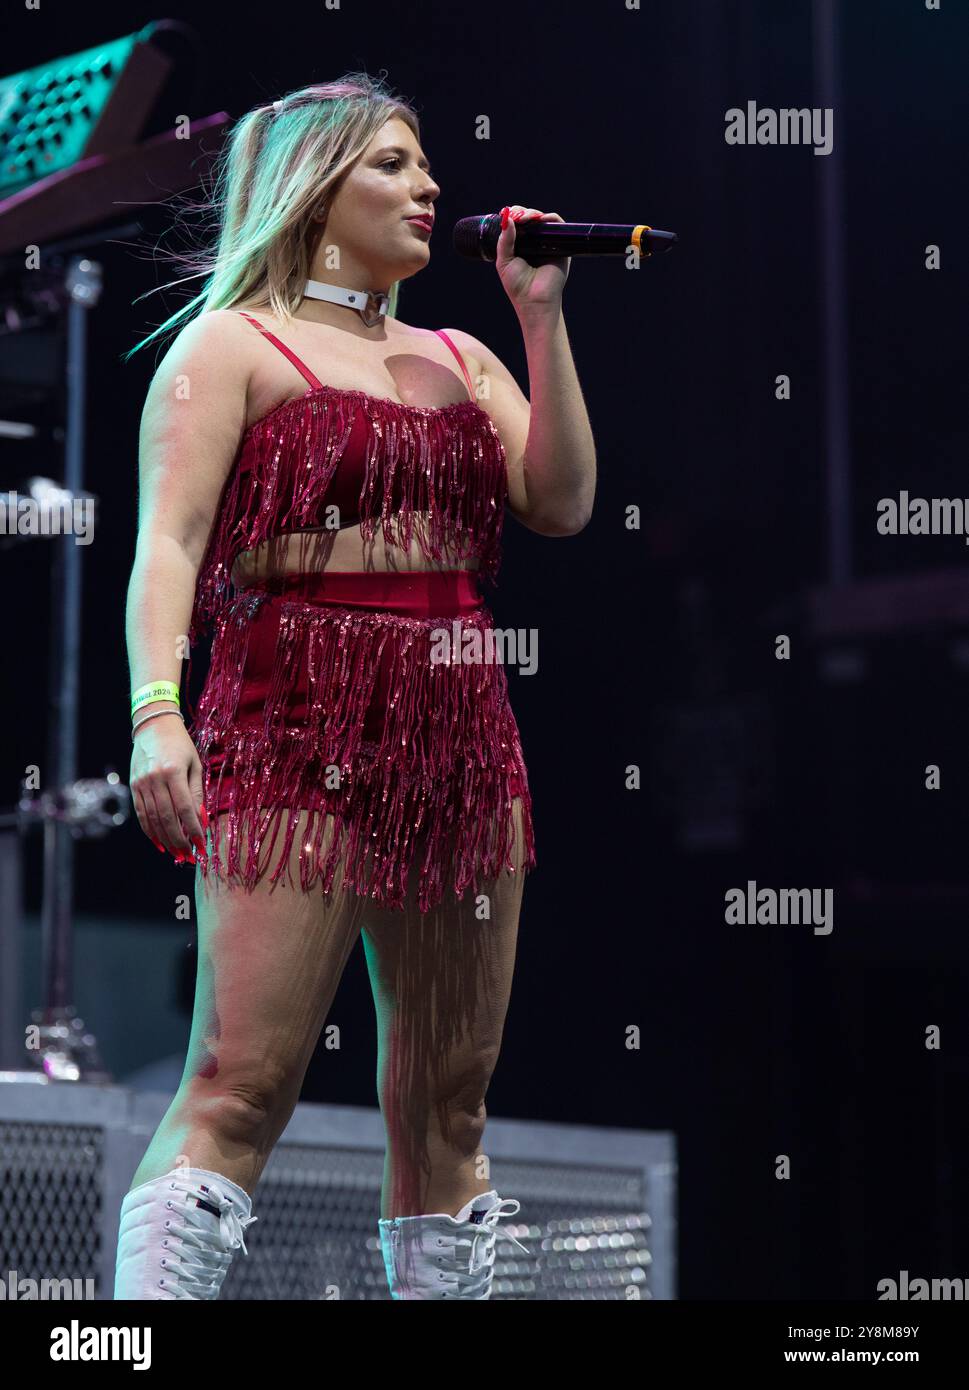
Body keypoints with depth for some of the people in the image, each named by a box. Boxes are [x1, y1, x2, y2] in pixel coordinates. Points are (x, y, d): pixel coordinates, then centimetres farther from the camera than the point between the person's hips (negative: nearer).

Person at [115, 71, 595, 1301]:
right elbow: (169, 540, -9)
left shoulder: (457, 358, 21)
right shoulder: (233, 345, 3)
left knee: (447, 1095, 7)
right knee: (243, 1085, -15)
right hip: (297, 735, -6)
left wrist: (541, 319, 7)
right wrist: (156, 710, -24)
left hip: (460, 734, 6)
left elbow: (561, 503, 8)